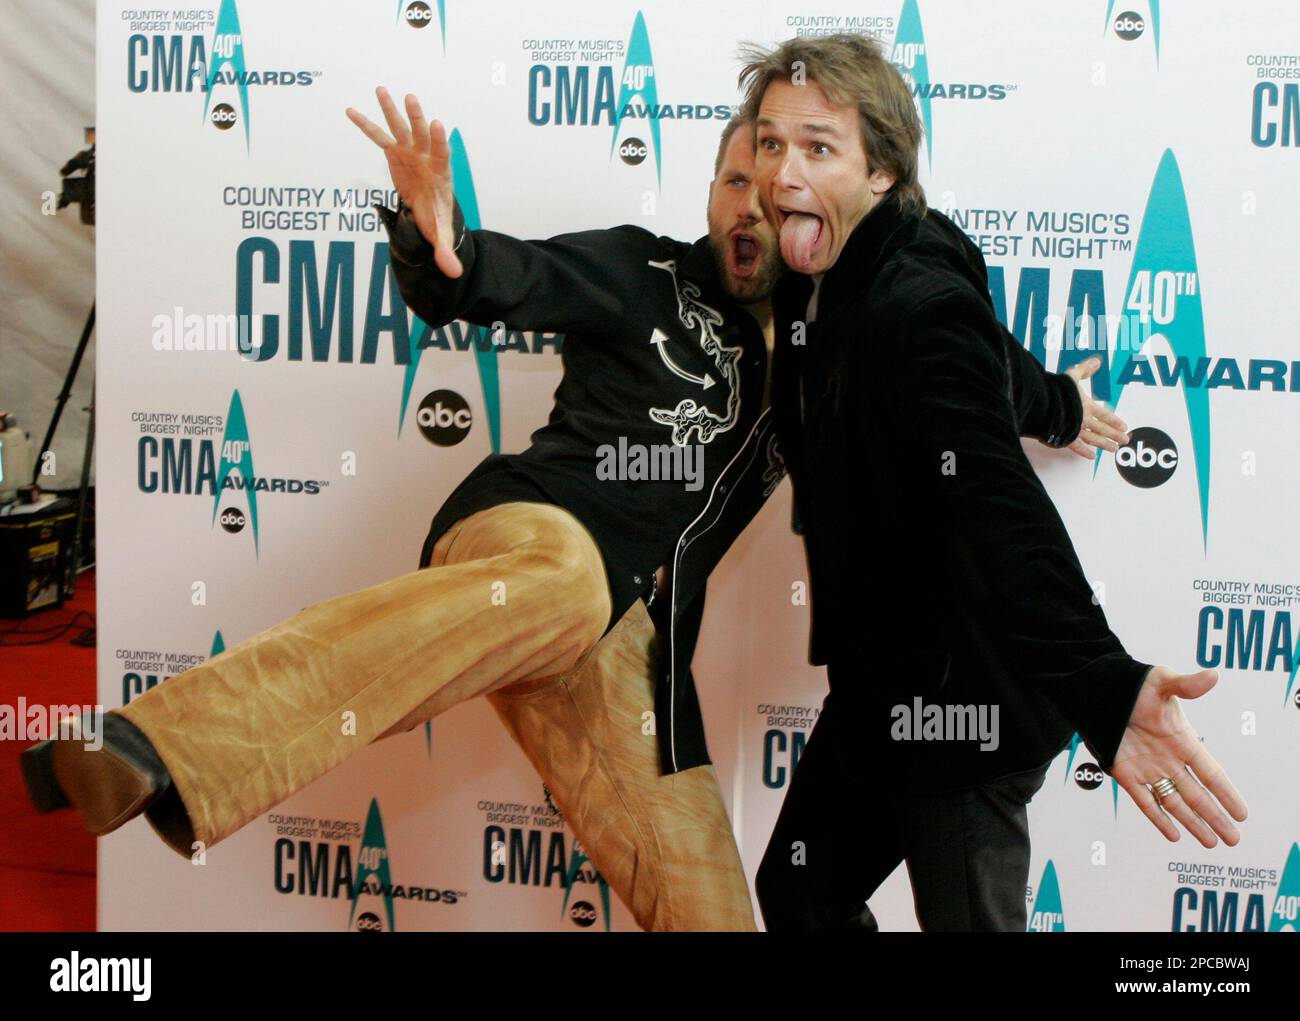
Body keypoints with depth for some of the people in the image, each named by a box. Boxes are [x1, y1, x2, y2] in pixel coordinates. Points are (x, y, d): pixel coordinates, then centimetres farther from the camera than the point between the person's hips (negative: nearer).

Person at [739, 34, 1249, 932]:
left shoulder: (926, 307, -24)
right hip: (876, 692, 9)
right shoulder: (813, 287, 2)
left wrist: (1101, 687, -50)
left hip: (961, 705, -9)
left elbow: (1003, 512, -39)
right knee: (797, 891, 20)